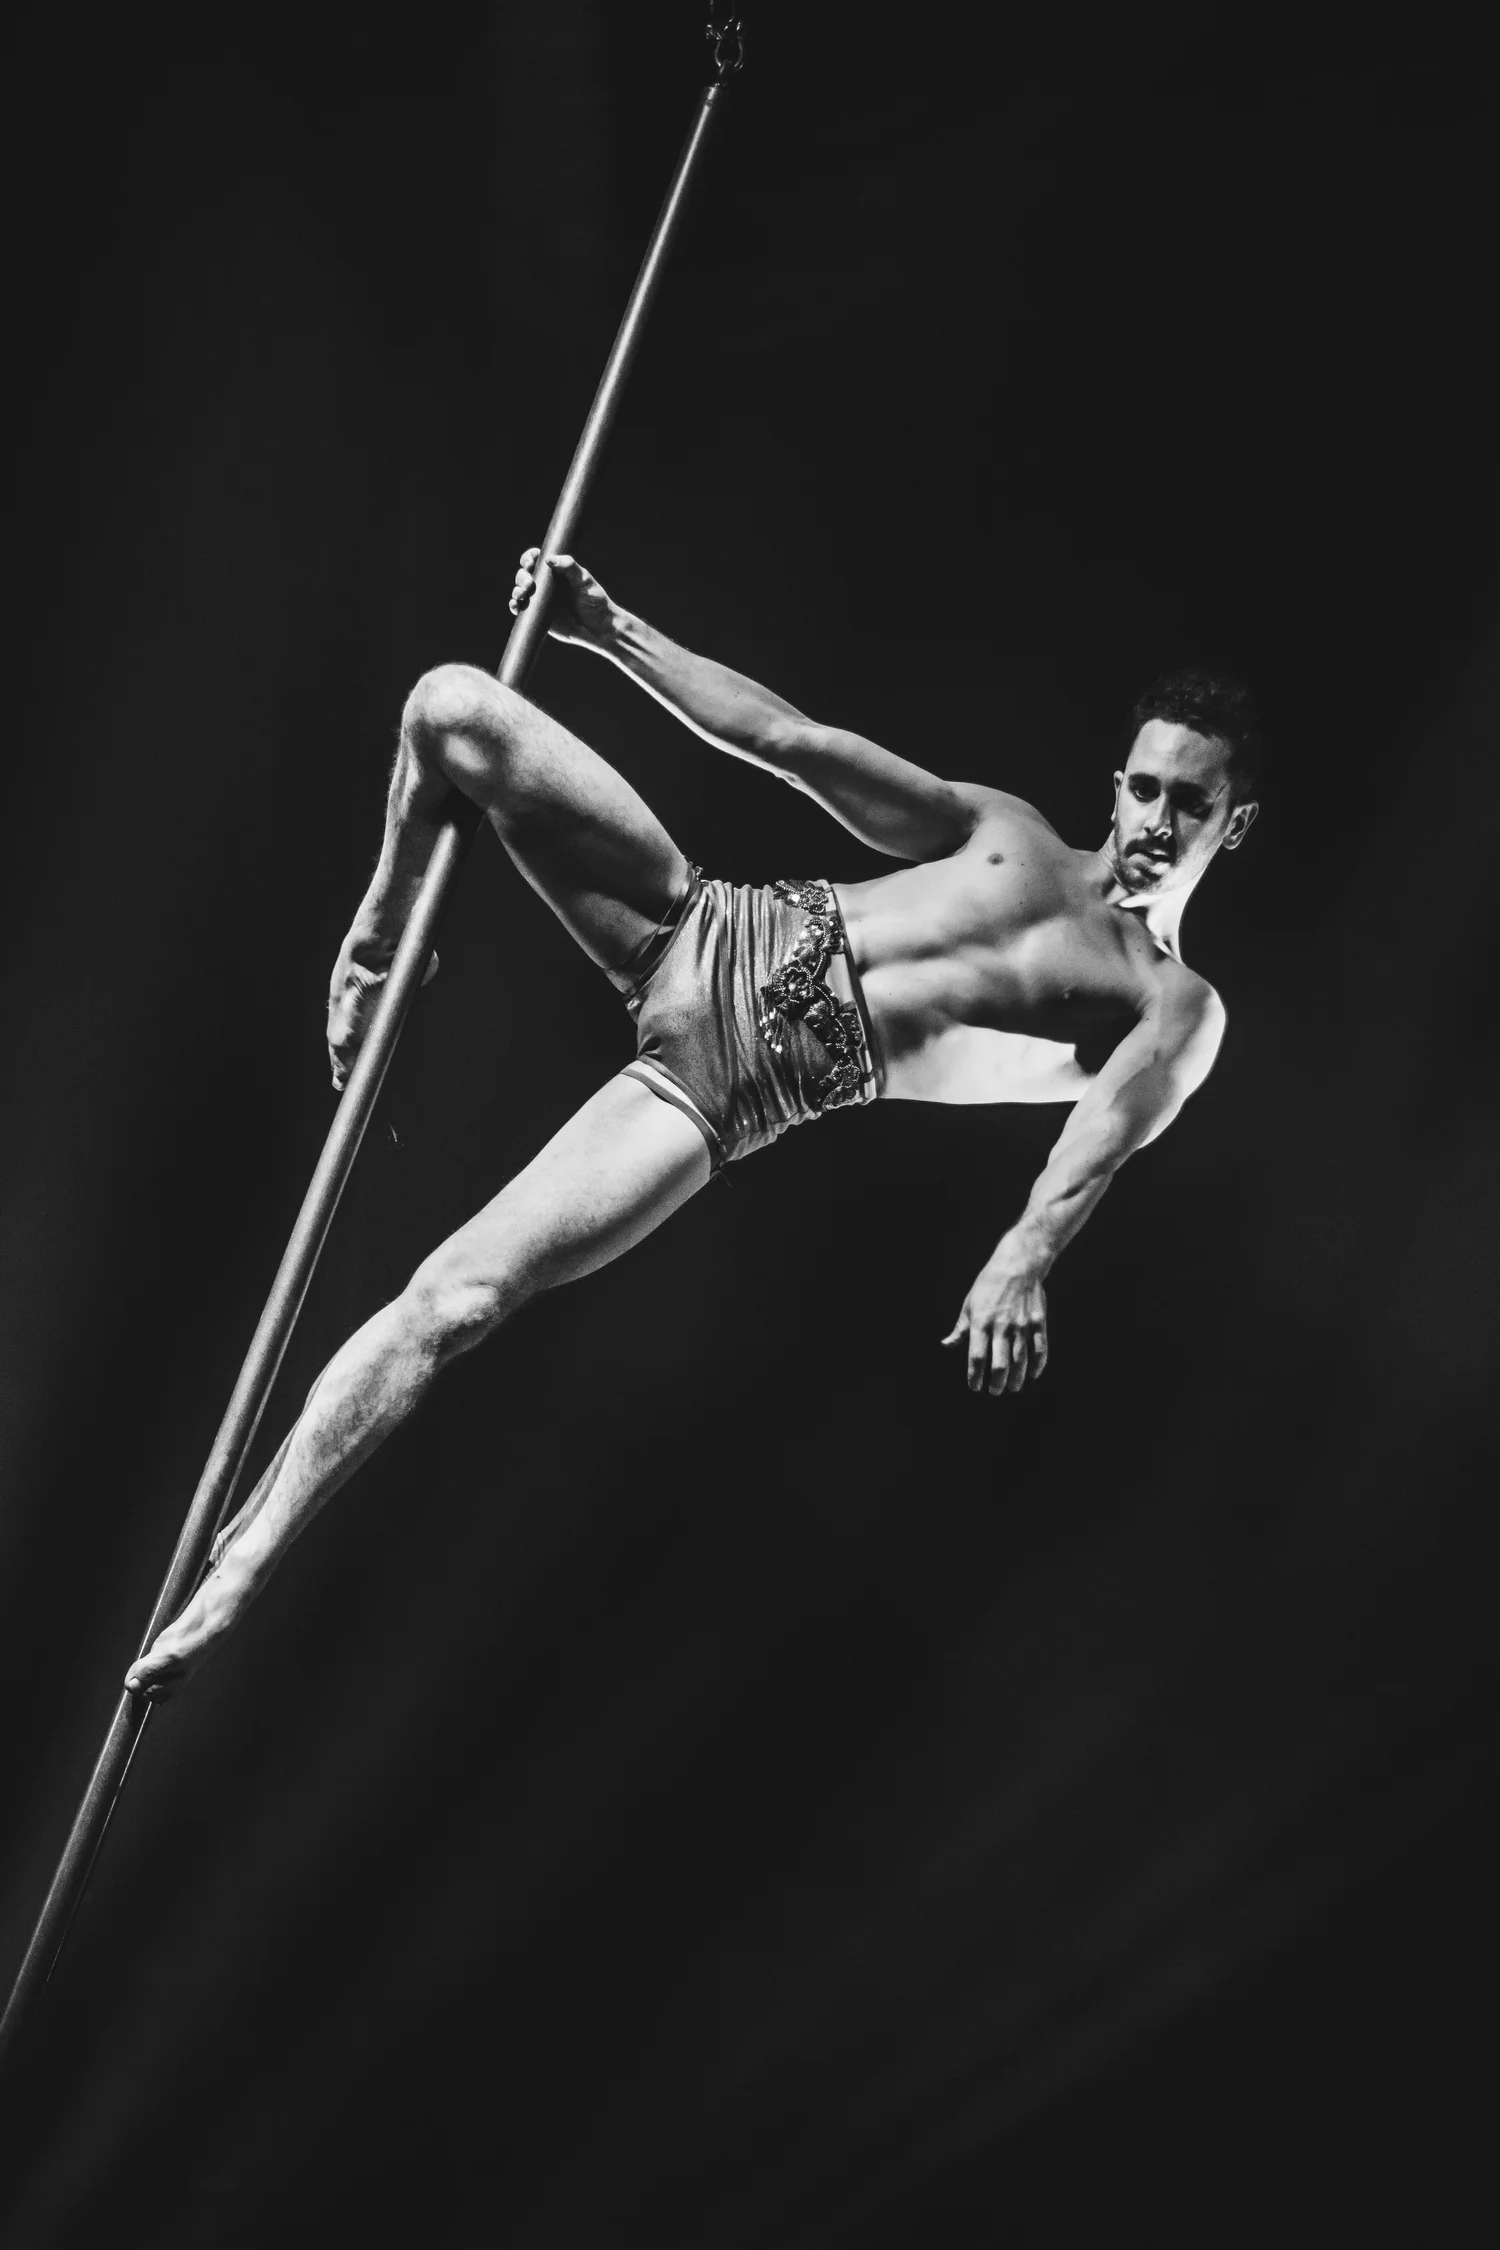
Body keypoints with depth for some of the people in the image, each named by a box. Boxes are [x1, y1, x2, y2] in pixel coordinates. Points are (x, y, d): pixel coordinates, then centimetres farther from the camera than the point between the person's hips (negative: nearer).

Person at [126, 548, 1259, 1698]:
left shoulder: (1174, 1007, 4)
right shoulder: (1003, 827, 18)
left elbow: (1116, 1120, -19)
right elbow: (789, 740, 17)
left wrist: (1025, 1255, -41)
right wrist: (610, 628, 14)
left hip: (734, 1084, -5)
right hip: (702, 932, 5)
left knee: (454, 1298, -20)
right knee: (453, 702, -5)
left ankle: (237, 1571, -14)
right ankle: (381, 939, 21)